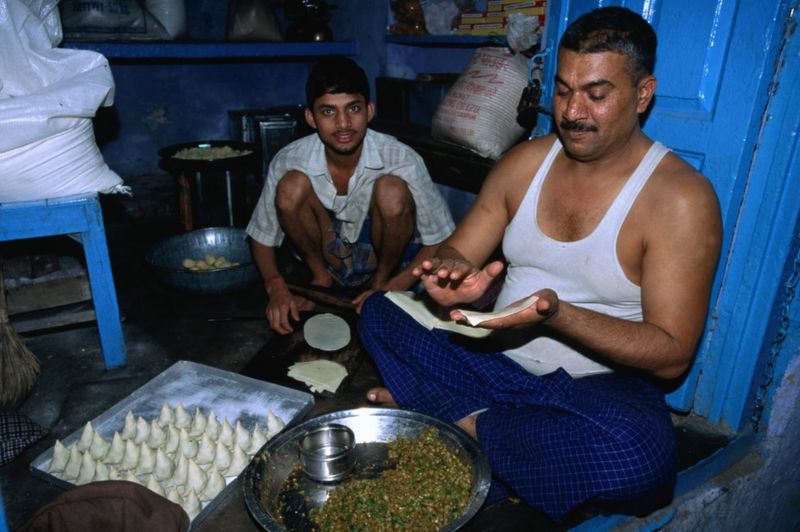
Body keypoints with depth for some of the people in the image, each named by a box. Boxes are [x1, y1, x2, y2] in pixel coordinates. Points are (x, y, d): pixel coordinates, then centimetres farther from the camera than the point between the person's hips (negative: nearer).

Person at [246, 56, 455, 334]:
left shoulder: (401, 159, -25)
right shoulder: (289, 161, -19)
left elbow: (441, 241, -19)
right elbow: (261, 237, -6)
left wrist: (388, 290, -29)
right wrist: (276, 288, -24)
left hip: (385, 254, -1)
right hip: (328, 254, 2)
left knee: (392, 191, -32)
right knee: (291, 187, -26)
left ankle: (381, 280, -5)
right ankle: (321, 277, -1)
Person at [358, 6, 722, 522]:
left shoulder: (681, 198, -13)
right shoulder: (525, 160, 1)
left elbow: (672, 355, -16)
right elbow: (458, 253, 2)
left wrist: (557, 314, -31)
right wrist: (453, 272, -23)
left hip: (596, 381, -2)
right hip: (497, 355, 3)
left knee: (642, 451, -36)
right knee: (380, 311, -8)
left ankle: (460, 424, -14)